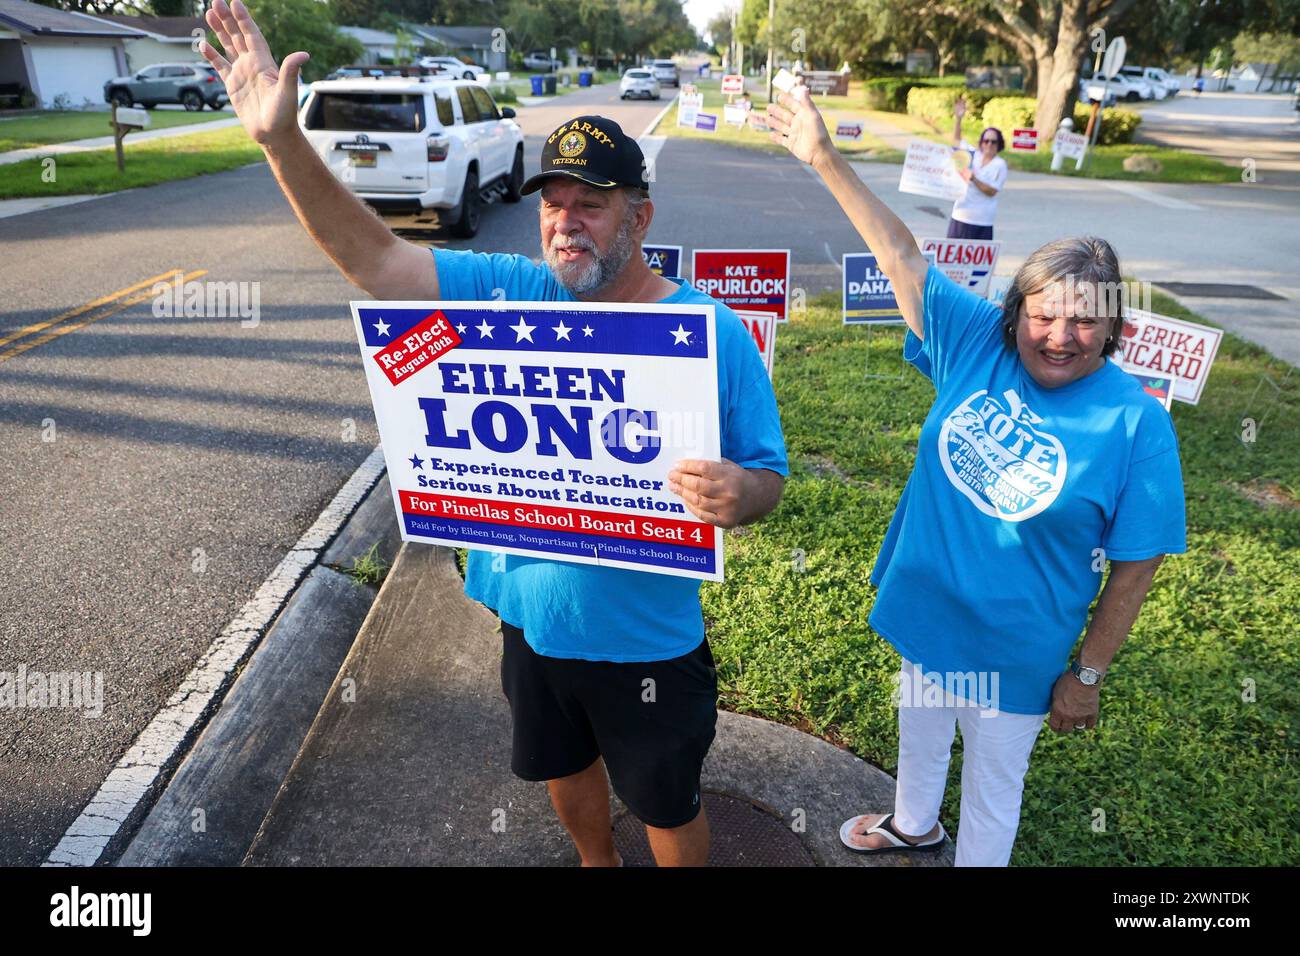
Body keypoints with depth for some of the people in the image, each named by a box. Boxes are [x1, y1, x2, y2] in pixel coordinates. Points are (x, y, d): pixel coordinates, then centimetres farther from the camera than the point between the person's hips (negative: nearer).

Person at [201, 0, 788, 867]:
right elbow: (376, 259, -12)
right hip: (531, 610, 5)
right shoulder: (513, 293, -9)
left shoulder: (712, 333, -18)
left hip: (646, 634, -4)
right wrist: (281, 139, -22)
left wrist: (740, 493, -37)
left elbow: (768, 473, -13)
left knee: (667, 802, 19)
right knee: (561, 764, 29)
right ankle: (596, 862, 60)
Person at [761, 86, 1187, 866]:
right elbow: (902, 255, -12)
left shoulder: (1136, 423, -21)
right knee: (918, 734, 31)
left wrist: (1088, 675, -9)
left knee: (992, 786, 19)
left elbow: (1136, 567, -14)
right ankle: (913, 825, 61)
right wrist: (827, 159, -16)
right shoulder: (979, 341, -13)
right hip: (924, 614, 5)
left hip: (1016, 651, -4)